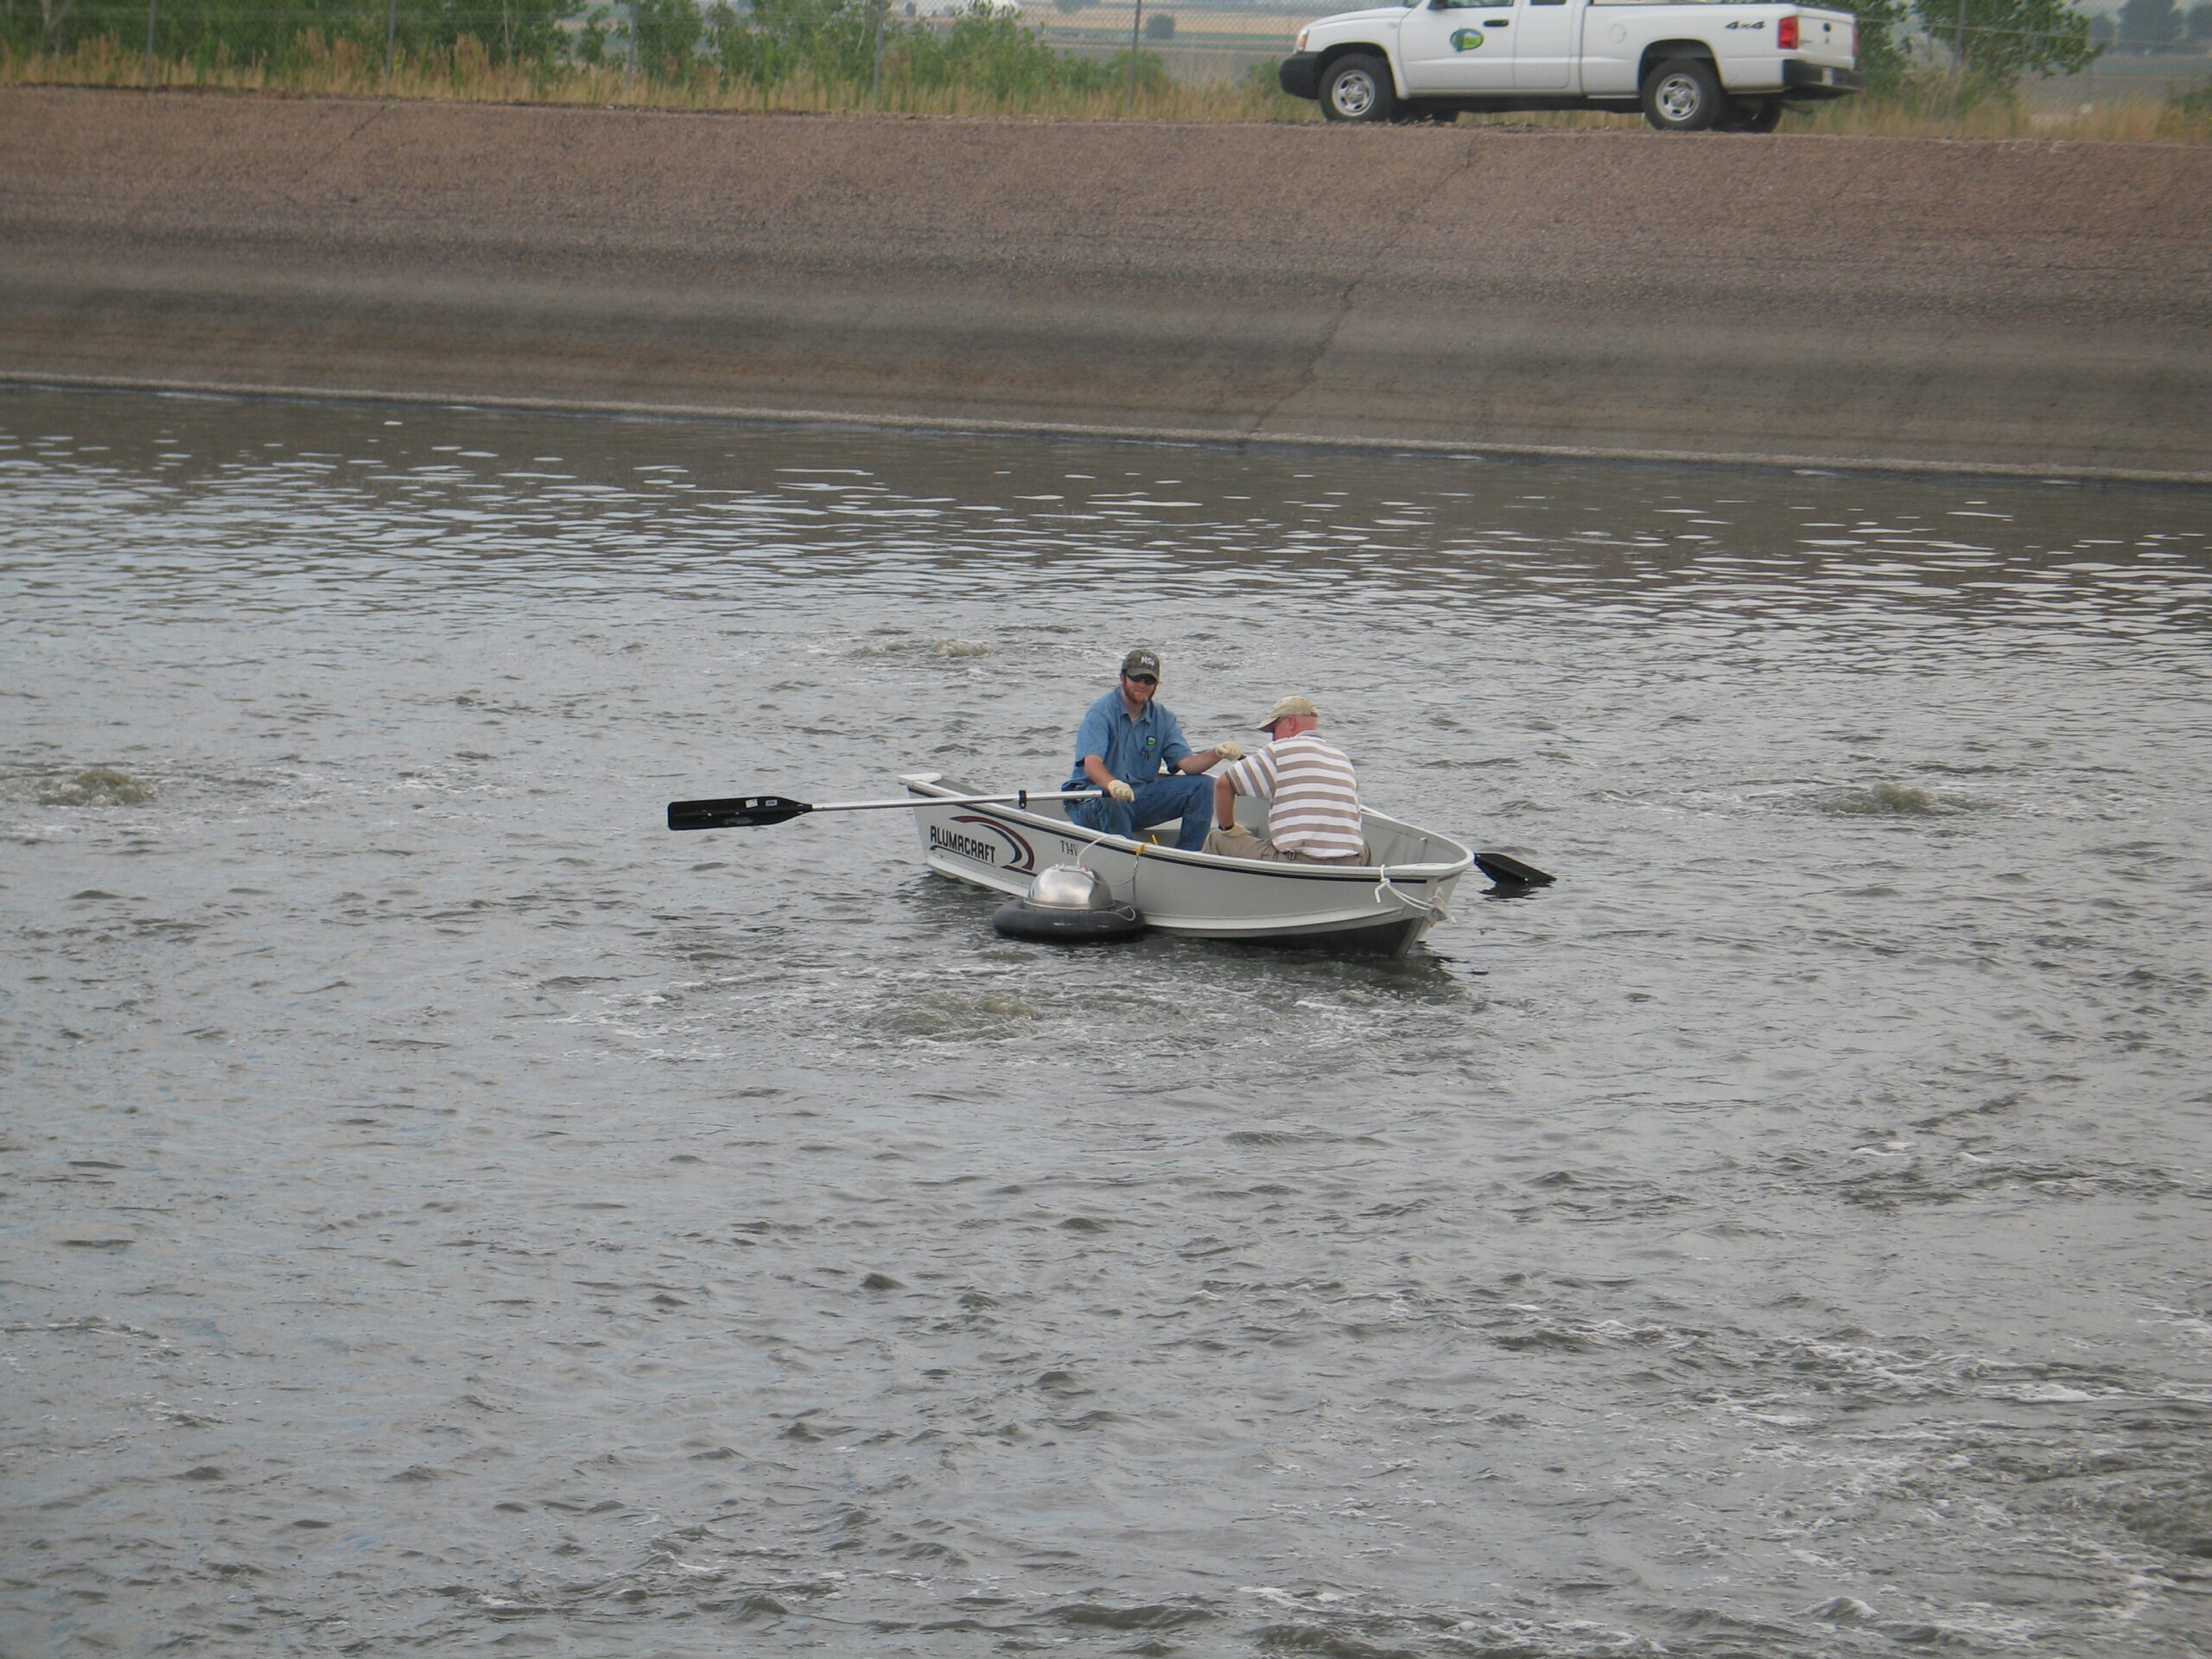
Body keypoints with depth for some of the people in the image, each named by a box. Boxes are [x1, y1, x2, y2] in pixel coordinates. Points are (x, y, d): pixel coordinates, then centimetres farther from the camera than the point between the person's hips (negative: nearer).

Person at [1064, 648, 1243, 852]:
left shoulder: (1162, 718, 8)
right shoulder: (1101, 713, -11)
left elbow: (1187, 763, -2)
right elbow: (1092, 764, -26)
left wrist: (1217, 754, -23)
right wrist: (1113, 784, -49)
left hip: (1140, 797, 6)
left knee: (1201, 787, -10)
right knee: (1111, 801, -41)